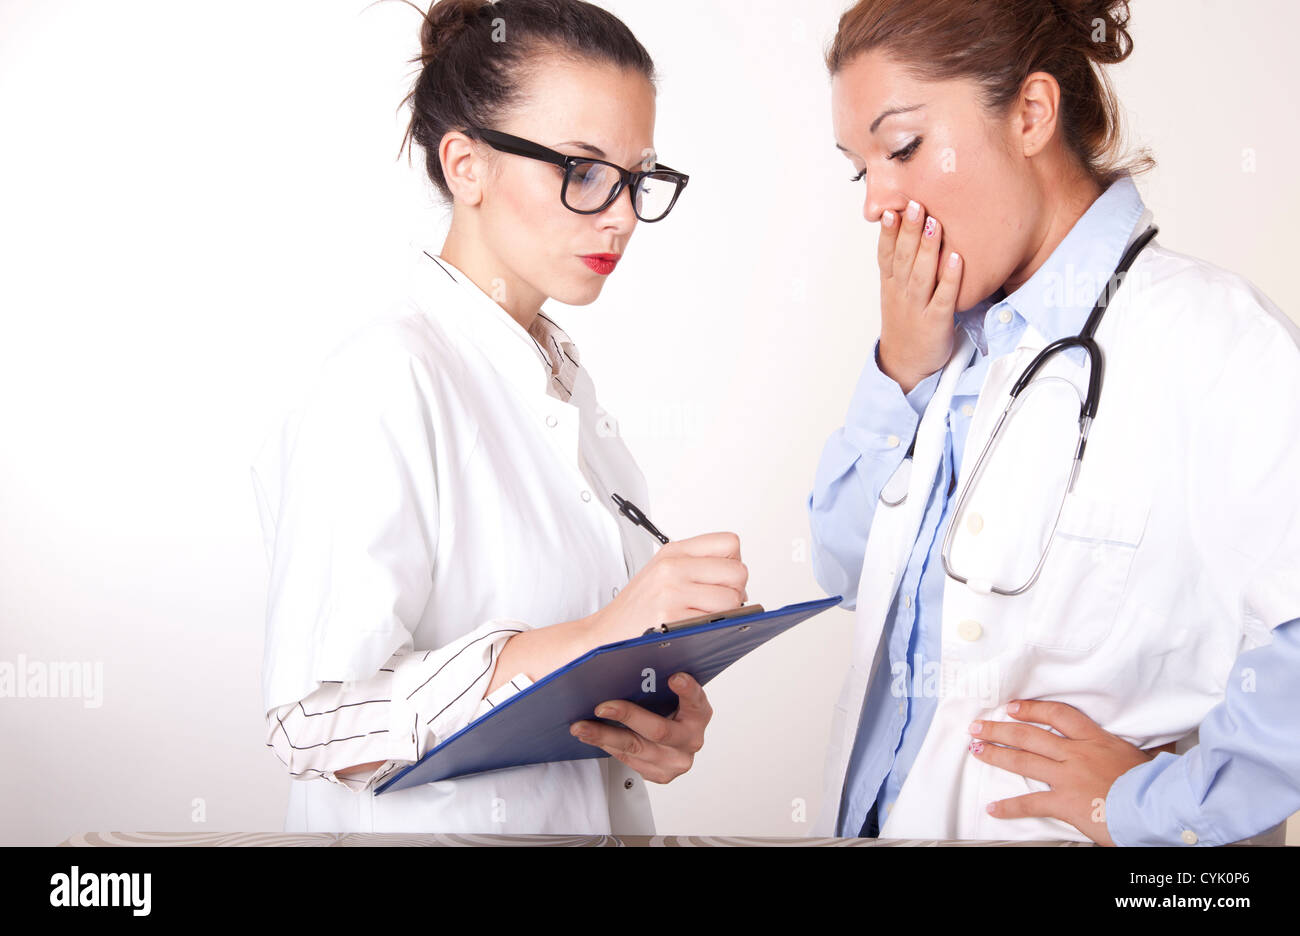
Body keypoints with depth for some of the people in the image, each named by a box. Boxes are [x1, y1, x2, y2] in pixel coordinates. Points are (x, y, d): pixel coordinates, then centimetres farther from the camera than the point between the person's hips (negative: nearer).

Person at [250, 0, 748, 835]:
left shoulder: (565, 378, 6)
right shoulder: (388, 377, -19)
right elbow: (315, 724, -27)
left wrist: (664, 729, -8)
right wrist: (592, 638, -34)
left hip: (597, 817, 7)